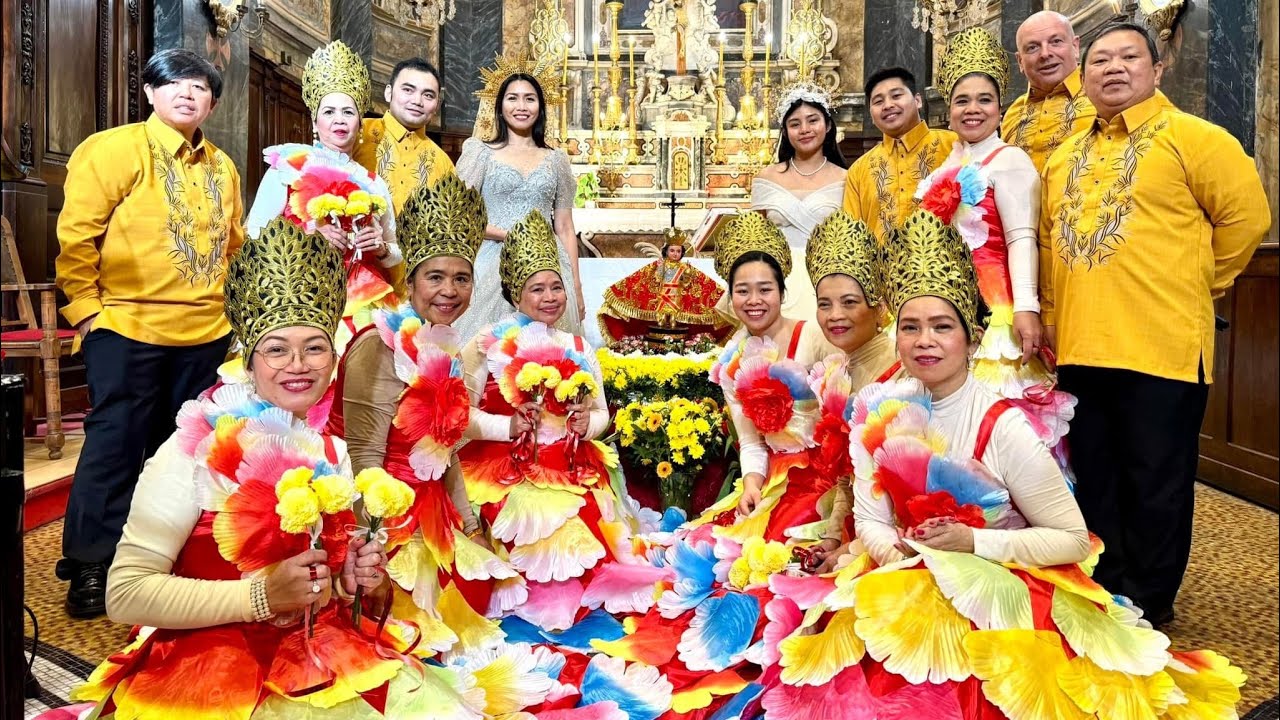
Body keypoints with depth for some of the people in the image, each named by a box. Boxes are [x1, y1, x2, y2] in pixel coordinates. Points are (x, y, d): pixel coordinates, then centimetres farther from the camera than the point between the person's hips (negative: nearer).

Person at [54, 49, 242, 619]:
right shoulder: (114, 148, -4)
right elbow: (76, 233, -7)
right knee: (116, 443, 0)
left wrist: (230, 305, 15)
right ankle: (90, 565, 13)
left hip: (205, 334, 5)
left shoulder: (221, 166, 13)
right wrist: (86, 307, -9)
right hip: (127, 328, -5)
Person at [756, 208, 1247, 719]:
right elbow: (870, 518, -1)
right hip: (905, 577, 4)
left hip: (1003, 587, -3)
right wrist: (894, 553, -23)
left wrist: (972, 542, -21)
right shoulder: (880, 413, -3)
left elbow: (1073, 540, -10)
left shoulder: (1002, 428, -16)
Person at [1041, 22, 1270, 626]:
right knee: (1093, 479, 14)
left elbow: (1246, 216, -4)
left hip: (1161, 346, -5)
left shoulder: (1191, 137, -2)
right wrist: (1052, 314, 11)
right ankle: (1103, 591, 29)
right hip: (1080, 346, 6)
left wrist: (1196, 284, 1)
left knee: (1155, 483, 4)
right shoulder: (1063, 158, 15)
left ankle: (1147, 603, 19)